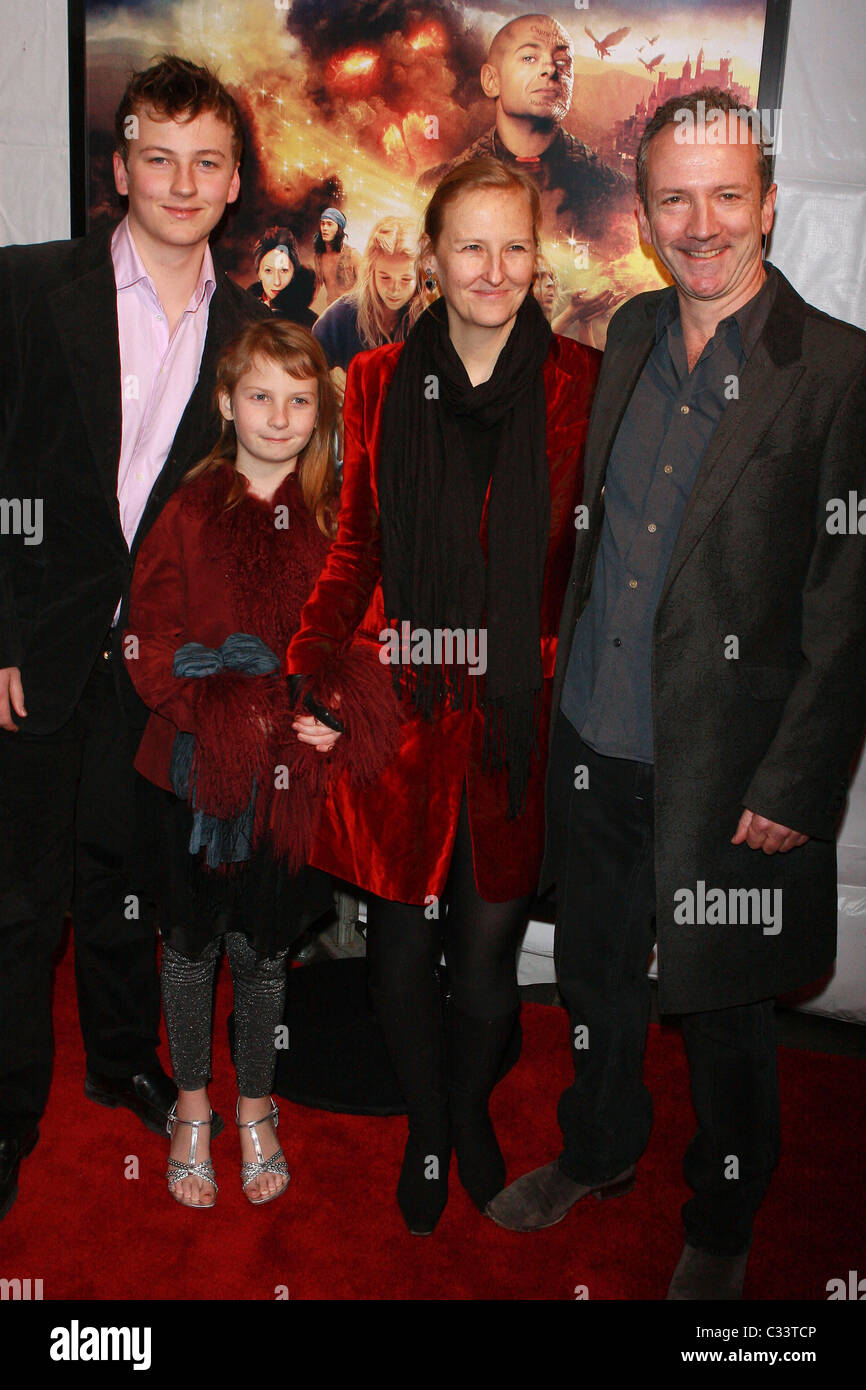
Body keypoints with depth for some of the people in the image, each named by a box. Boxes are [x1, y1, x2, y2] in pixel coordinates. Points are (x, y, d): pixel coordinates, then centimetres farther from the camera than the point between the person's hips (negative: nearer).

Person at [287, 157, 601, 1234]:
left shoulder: (580, 384, -1)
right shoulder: (379, 381, 3)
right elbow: (355, 550, 8)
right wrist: (300, 670, -3)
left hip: (520, 715, -1)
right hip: (399, 708, 1)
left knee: (489, 951, 11)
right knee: (401, 949, 10)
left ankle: (474, 1115, 41)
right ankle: (423, 1131, 37)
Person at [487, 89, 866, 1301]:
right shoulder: (632, 332, 6)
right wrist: (568, 676, 13)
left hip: (722, 766, -5)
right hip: (596, 741, 6)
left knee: (723, 1011, 13)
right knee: (595, 972, 22)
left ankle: (723, 1225, 39)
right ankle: (600, 1152, 49)